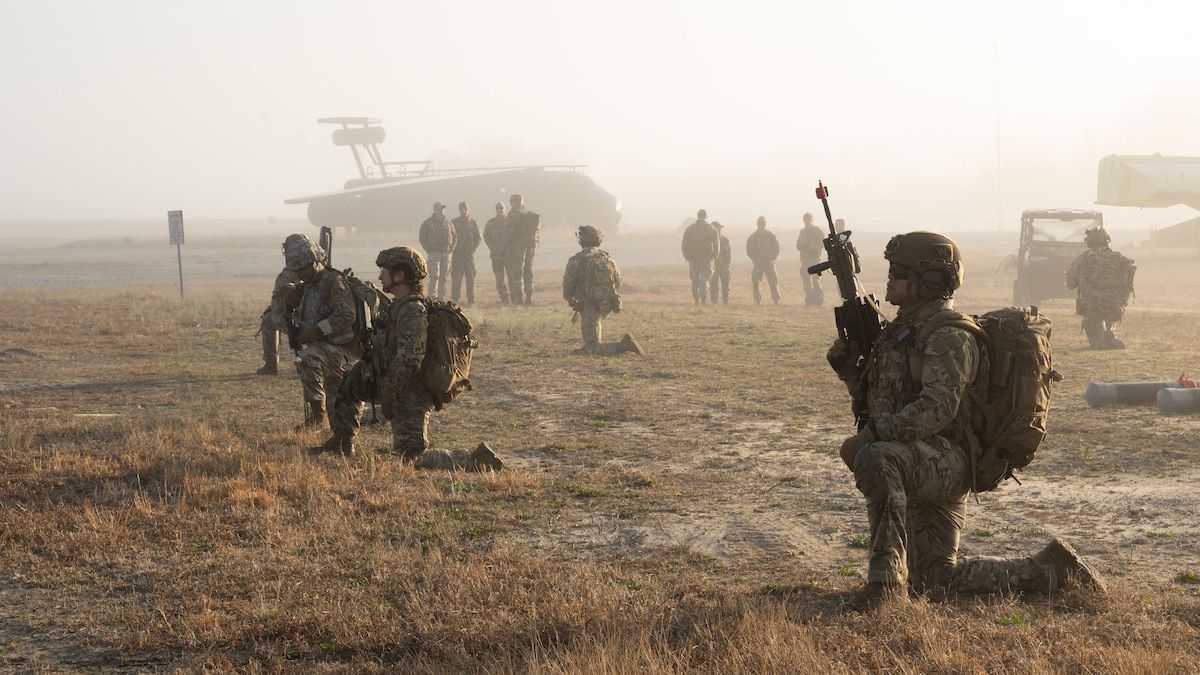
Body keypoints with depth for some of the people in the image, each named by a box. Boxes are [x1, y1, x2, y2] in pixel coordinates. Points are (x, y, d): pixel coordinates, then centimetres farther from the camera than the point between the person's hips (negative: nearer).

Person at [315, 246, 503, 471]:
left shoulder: (412, 312, -23)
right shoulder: (402, 306, 10)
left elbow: (407, 360, -28)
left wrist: (387, 396, -22)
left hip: (410, 397, -10)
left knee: (409, 459, -4)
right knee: (351, 380, 20)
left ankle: (475, 460, -6)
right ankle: (342, 443, 27)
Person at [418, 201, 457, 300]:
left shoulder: (449, 223, 13)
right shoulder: (428, 223, 0)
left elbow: (454, 236, 20)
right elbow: (422, 238, -2)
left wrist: (452, 248, 6)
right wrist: (429, 250, -9)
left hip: (446, 253, 5)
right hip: (434, 253, -5)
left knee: (444, 277, 6)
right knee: (435, 276, -13)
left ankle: (442, 298, 12)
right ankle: (433, 297, -14)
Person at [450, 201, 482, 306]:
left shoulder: (474, 223, 10)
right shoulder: (454, 222, 6)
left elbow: (478, 238, 11)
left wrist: (473, 248, -2)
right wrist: (454, 248, -5)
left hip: (470, 254, 2)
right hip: (457, 254, -2)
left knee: (471, 278, 2)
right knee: (456, 278, -5)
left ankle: (471, 299, 6)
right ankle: (454, 299, -3)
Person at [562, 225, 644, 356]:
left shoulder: (576, 261, -13)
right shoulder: (607, 258, 3)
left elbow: (568, 283, -6)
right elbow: (617, 283, 14)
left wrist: (569, 299, 17)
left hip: (590, 308, -6)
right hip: (608, 306, 6)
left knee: (593, 350, -3)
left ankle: (624, 346, -26)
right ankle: (589, 346, 33)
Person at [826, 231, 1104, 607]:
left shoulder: (948, 336, -13)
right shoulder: (903, 331, 17)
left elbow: (935, 409, -26)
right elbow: (879, 398, 23)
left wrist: (871, 434, -29)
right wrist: (849, 369, 6)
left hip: (944, 460, -10)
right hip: (912, 476, 10)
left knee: (875, 459, -39)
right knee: (937, 582, 9)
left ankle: (887, 579, -34)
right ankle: (1050, 570, 22)